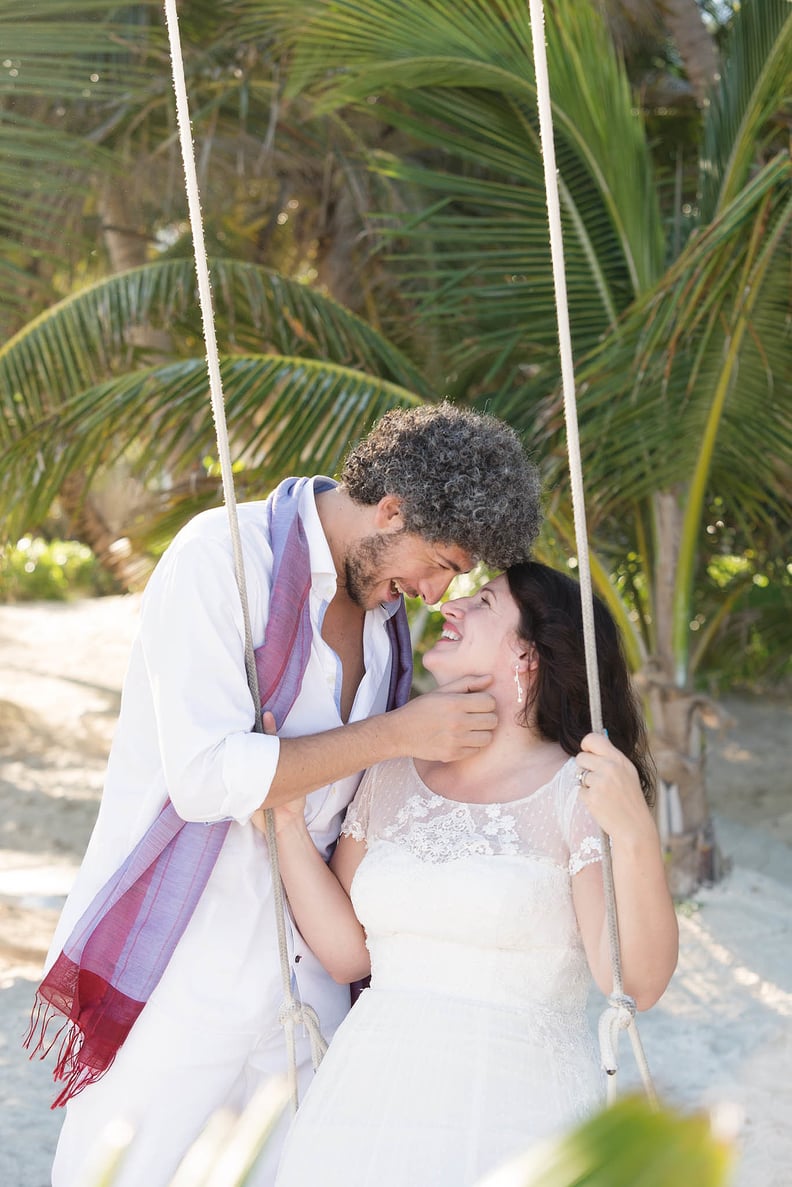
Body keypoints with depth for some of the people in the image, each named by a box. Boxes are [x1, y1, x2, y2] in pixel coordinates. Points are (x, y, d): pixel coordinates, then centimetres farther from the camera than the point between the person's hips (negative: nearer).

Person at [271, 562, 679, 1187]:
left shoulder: (577, 793, -6)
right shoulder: (391, 776, 10)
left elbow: (637, 984, -15)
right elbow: (346, 950, 7)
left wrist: (634, 835, -28)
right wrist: (288, 817, 0)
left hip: (516, 1109, -5)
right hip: (374, 1105, 5)